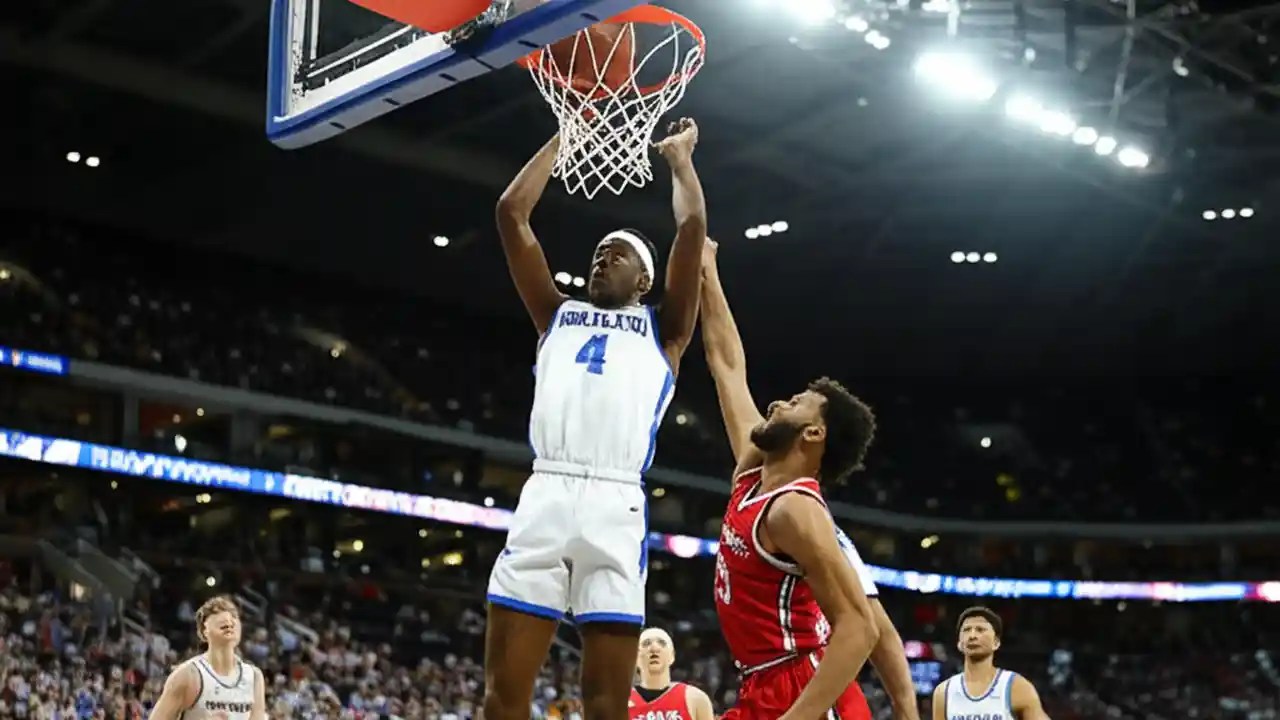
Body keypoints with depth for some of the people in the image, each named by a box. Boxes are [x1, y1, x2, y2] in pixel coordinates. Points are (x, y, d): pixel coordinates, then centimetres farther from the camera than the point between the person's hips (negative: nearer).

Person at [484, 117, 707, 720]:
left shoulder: (662, 329, 22)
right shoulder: (558, 316, 28)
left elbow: (692, 225, 11)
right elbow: (511, 211, 22)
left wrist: (679, 157, 27)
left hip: (615, 506, -2)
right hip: (544, 497, 2)